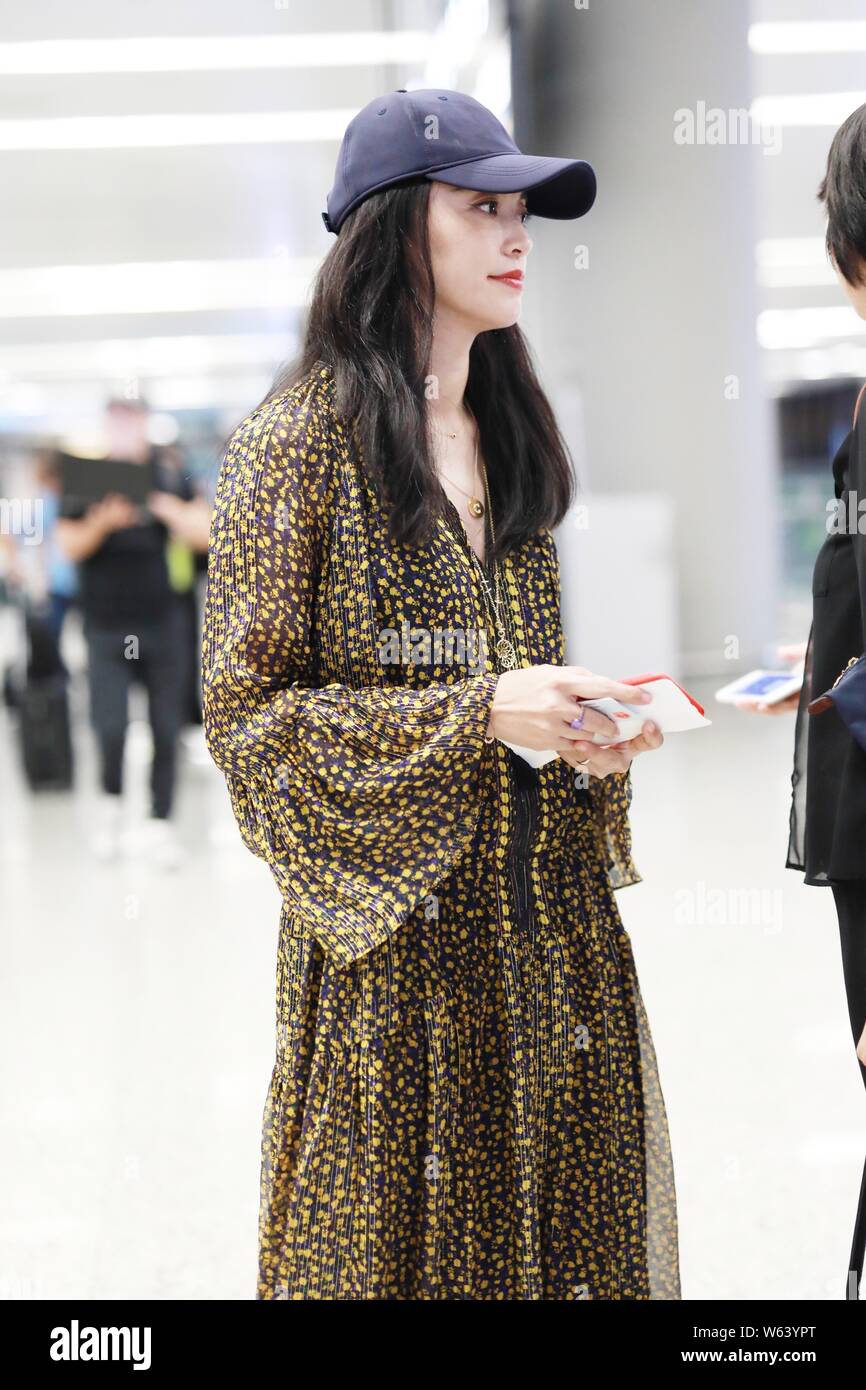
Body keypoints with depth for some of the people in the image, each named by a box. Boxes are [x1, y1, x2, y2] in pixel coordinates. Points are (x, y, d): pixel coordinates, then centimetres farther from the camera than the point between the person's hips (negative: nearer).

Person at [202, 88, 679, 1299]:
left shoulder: (508, 437, 13)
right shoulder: (297, 444, -8)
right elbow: (248, 713, -11)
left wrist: (586, 728, -1)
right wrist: (482, 717, -20)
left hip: (548, 914, 6)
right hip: (398, 932, -6)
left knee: (564, 1221, 8)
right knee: (410, 1236, 3)